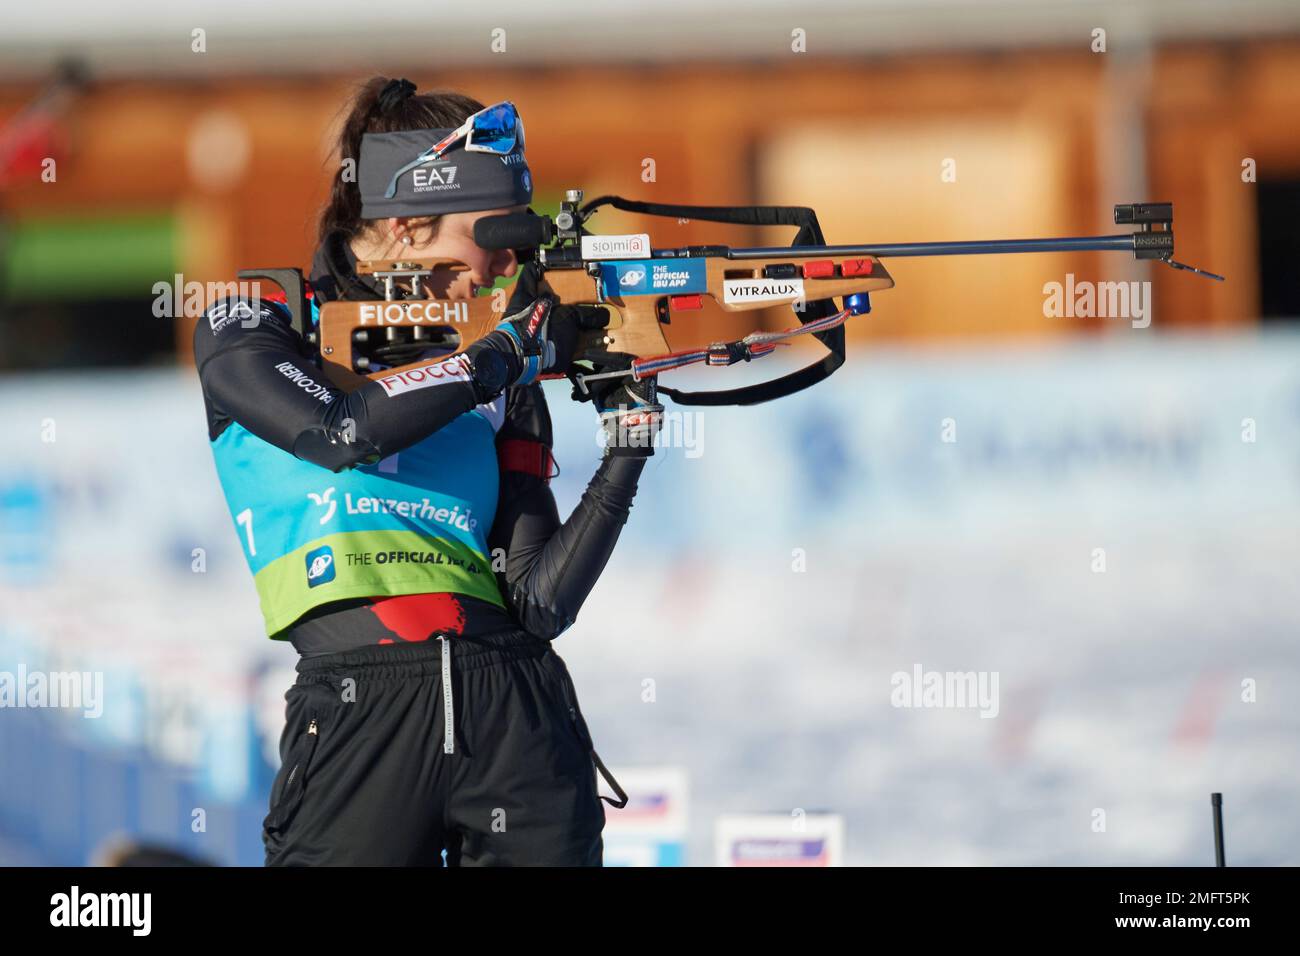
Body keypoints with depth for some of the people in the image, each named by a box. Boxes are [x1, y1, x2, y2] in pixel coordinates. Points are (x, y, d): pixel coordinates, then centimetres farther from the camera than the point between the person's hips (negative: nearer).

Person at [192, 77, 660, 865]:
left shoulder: (504, 391, 17)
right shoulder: (248, 333, 8)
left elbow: (539, 606, 9)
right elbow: (340, 432, -13)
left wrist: (623, 461, -2)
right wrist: (513, 347, -6)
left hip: (518, 712, 3)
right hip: (356, 713, -3)